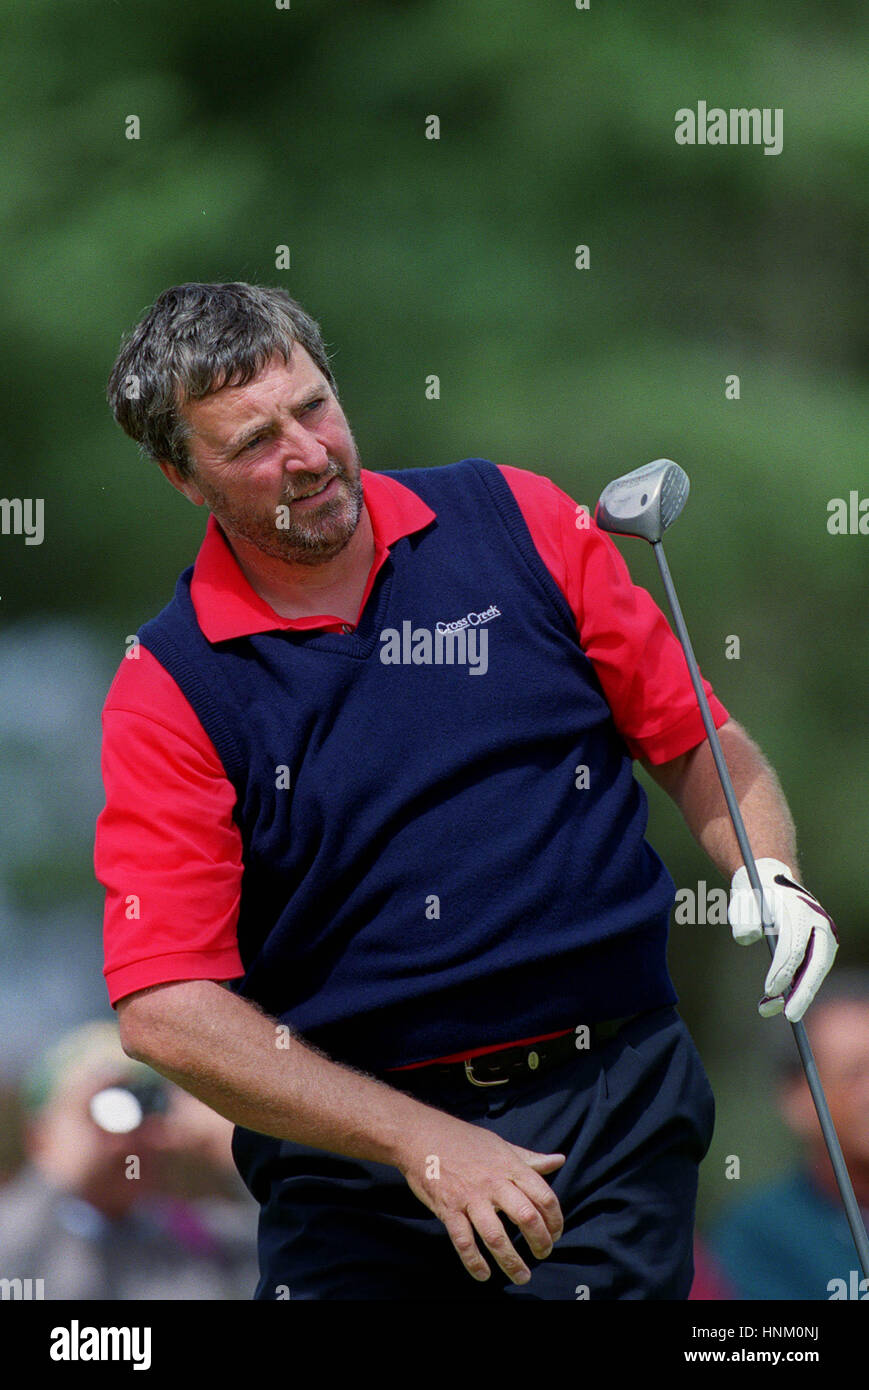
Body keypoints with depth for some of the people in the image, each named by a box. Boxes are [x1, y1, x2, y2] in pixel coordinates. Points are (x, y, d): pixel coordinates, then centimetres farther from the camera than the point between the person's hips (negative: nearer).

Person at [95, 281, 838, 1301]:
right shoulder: (168, 689, -3)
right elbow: (165, 1014, -11)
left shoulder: (515, 520, 4)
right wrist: (423, 1142, -18)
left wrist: (773, 883, -10)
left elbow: (700, 744, 12)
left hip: (612, 1106, 0)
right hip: (348, 1138, 0)